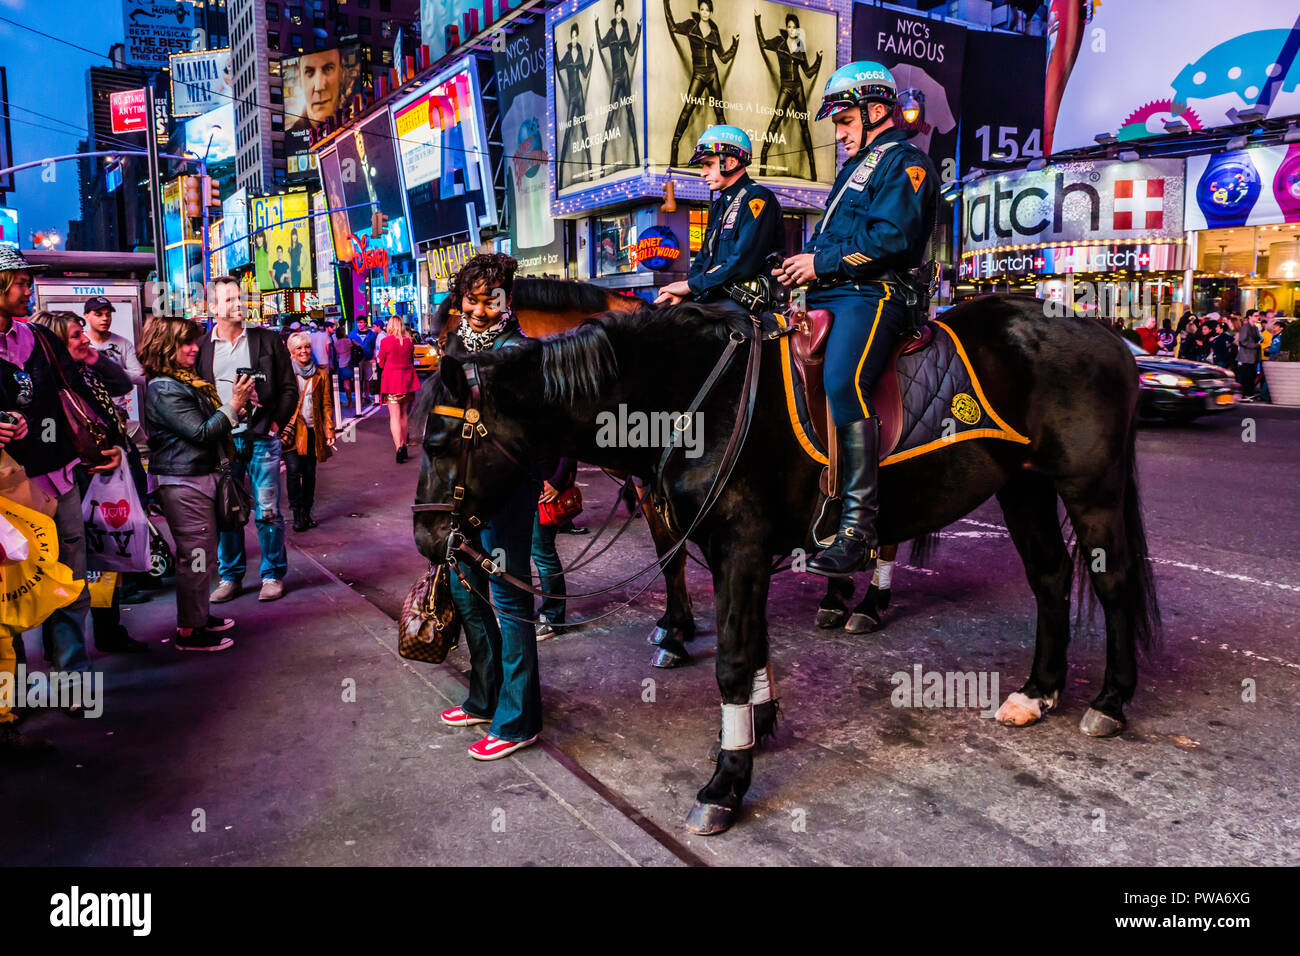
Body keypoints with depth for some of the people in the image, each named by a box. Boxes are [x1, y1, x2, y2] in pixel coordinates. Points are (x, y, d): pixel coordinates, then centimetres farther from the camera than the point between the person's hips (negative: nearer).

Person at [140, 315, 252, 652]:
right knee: (195, 555, -4)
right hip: (184, 482, -10)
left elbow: (209, 420, 18)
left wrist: (238, 401, 5)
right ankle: (189, 631, 6)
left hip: (200, 477, 10)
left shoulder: (186, 380, 14)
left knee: (203, 551, 18)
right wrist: (233, 405, -18)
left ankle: (200, 616, 30)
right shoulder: (164, 389, -16)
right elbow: (200, 432, -20)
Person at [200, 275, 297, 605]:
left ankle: (273, 575, 15)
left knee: (267, 513, 2)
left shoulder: (267, 340, 4)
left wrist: (275, 424, -2)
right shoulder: (202, 347, 6)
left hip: (260, 438, -1)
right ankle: (230, 577, 20)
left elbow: (289, 388, 6)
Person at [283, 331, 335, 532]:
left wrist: (329, 430, 5)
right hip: (291, 430, -3)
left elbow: (326, 405, 13)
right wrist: (282, 429, -6)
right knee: (293, 470, -12)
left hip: (312, 430, 3)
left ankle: (307, 512, 19)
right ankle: (297, 514, -4)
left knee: (310, 472, 7)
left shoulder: (320, 374, 10)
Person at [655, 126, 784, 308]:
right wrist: (680, 292, 0)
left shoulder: (757, 198, -8)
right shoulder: (719, 206, 22)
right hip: (719, 300, 8)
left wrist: (690, 285, -14)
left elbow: (743, 263, -19)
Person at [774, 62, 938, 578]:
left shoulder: (906, 163, 0)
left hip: (873, 295, -10)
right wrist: (800, 263, 9)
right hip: (830, 294, 10)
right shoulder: (855, 166, 30)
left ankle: (859, 528, -33)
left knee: (842, 382, -32)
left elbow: (889, 238, -16)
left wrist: (821, 262, -13)